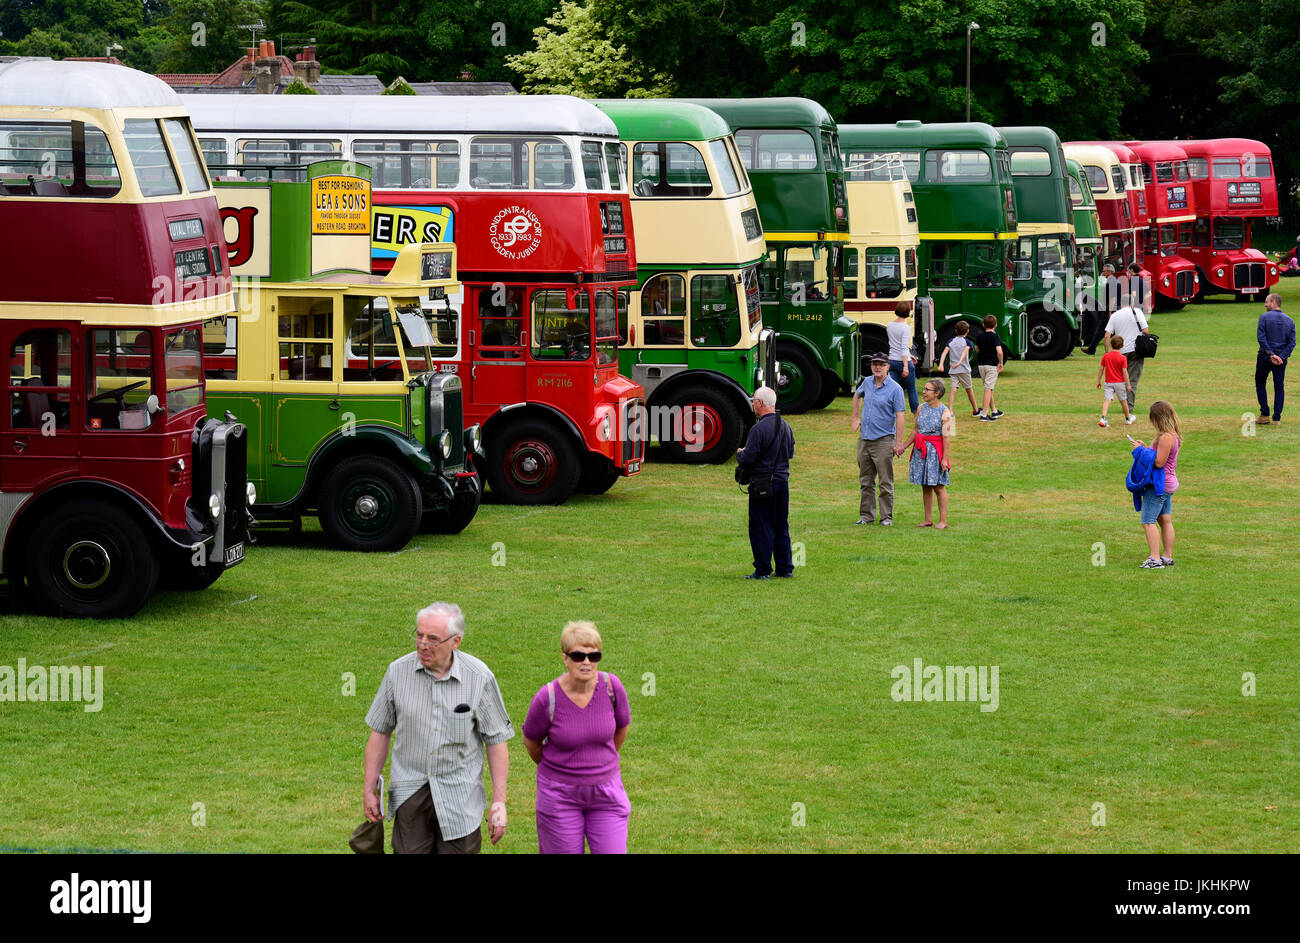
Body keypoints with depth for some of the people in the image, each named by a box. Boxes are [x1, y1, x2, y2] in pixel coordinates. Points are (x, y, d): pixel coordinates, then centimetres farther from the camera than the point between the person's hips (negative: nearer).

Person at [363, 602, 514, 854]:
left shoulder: (479, 678, -7)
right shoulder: (398, 672, -3)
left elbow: (496, 741, -1)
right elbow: (380, 733, 7)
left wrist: (499, 802, -4)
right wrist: (370, 790, 8)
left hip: (460, 796, -1)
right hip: (410, 794, 1)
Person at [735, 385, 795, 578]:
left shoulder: (759, 429, -18)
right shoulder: (786, 426, 7)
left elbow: (748, 458, -18)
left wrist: (739, 454, 3)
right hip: (783, 481, 7)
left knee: (761, 528, 0)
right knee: (781, 527, 15)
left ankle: (763, 571, 1)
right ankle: (786, 568, 18)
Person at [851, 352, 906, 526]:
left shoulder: (895, 389, -9)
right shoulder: (867, 382, 8)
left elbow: (899, 417, -11)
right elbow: (857, 396, 31)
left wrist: (898, 444, -15)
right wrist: (856, 418, 22)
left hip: (884, 440, -6)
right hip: (864, 440, 6)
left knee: (886, 483, -2)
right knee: (866, 482, 11)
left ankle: (887, 517, 4)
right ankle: (866, 515, 18)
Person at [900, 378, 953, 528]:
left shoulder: (944, 412, -9)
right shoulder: (922, 408, 8)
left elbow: (946, 436, -12)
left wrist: (944, 458, -16)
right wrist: (904, 446, 16)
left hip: (935, 450, -6)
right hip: (921, 450, 6)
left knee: (938, 486, -2)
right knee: (925, 486, 8)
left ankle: (943, 520, 3)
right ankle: (927, 520, 13)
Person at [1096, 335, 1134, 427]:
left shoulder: (1106, 356, 0)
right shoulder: (1122, 358, -10)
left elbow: (1101, 369, 4)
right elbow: (1124, 372, -12)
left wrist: (1098, 381, 13)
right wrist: (1128, 384, -6)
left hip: (1109, 382, 2)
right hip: (1120, 382, -2)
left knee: (1107, 400, -7)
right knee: (1123, 401, 14)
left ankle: (1103, 418, -26)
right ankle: (1128, 419, 31)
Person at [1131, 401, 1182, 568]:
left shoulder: (1165, 437, -21)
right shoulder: (1174, 435, 10)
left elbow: (1159, 462, -23)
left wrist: (1142, 450, -13)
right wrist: (1145, 447, 12)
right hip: (1169, 483, 10)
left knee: (1148, 522, -8)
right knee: (1165, 520, 14)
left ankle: (1155, 559, -13)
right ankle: (1167, 557, 18)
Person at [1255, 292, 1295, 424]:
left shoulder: (1264, 317, -7)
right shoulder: (1289, 321, 5)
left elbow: (1261, 337, -16)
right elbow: (1292, 343, -3)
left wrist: (1271, 354, -15)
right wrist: (1281, 357, -9)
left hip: (1265, 357, -3)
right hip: (1281, 360, 3)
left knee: (1260, 384, 13)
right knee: (1279, 387, 9)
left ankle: (1264, 415, 8)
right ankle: (1277, 418, 6)